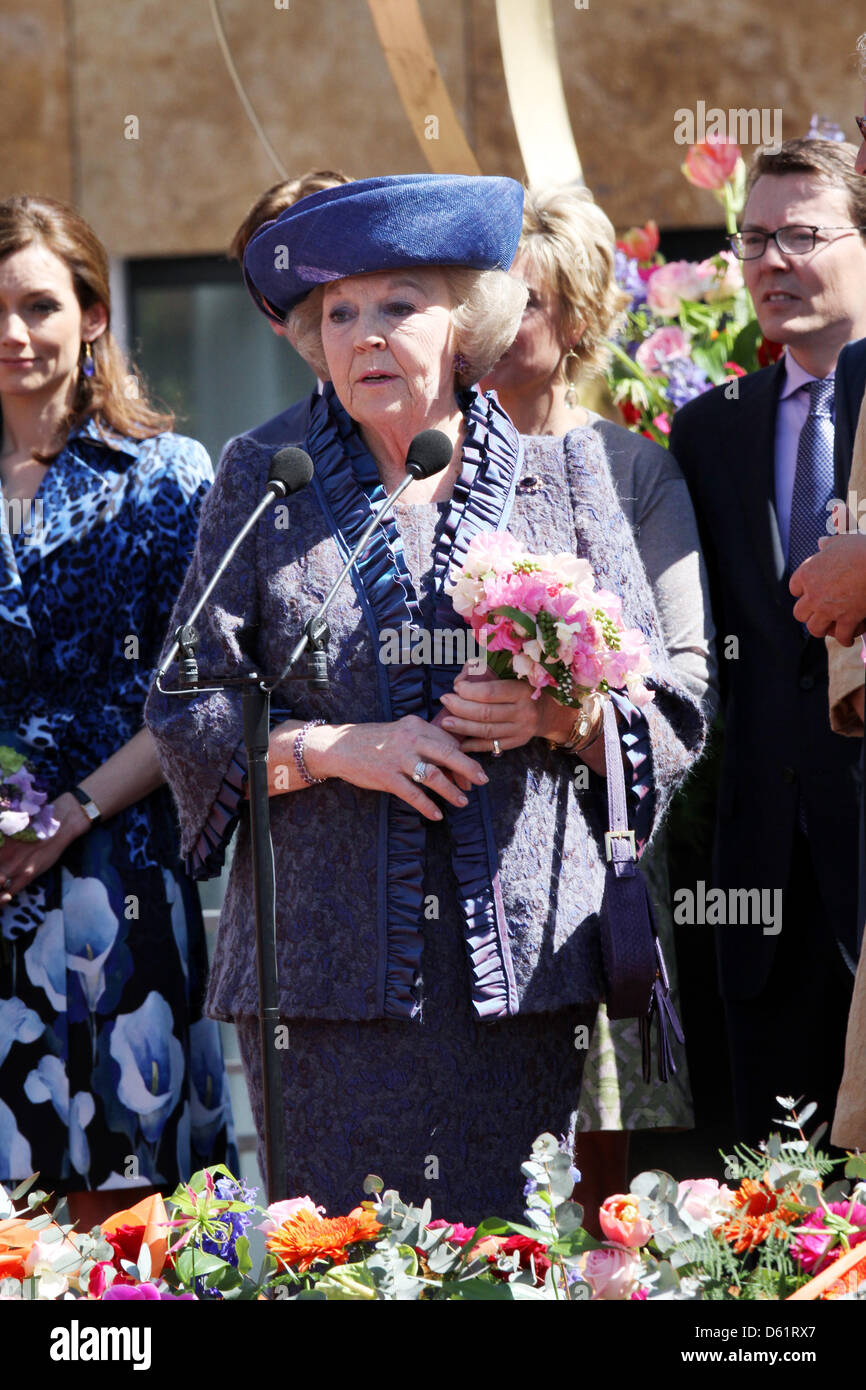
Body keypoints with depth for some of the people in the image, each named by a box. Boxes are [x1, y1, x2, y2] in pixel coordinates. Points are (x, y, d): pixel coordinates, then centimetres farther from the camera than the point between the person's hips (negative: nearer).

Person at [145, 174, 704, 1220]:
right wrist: (337, 747, -10)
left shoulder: (561, 474, 11)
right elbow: (186, 714, 6)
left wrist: (556, 714, -11)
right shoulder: (261, 482, 10)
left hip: (523, 959, 1)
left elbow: (665, 719, 10)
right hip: (327, 962, 0)